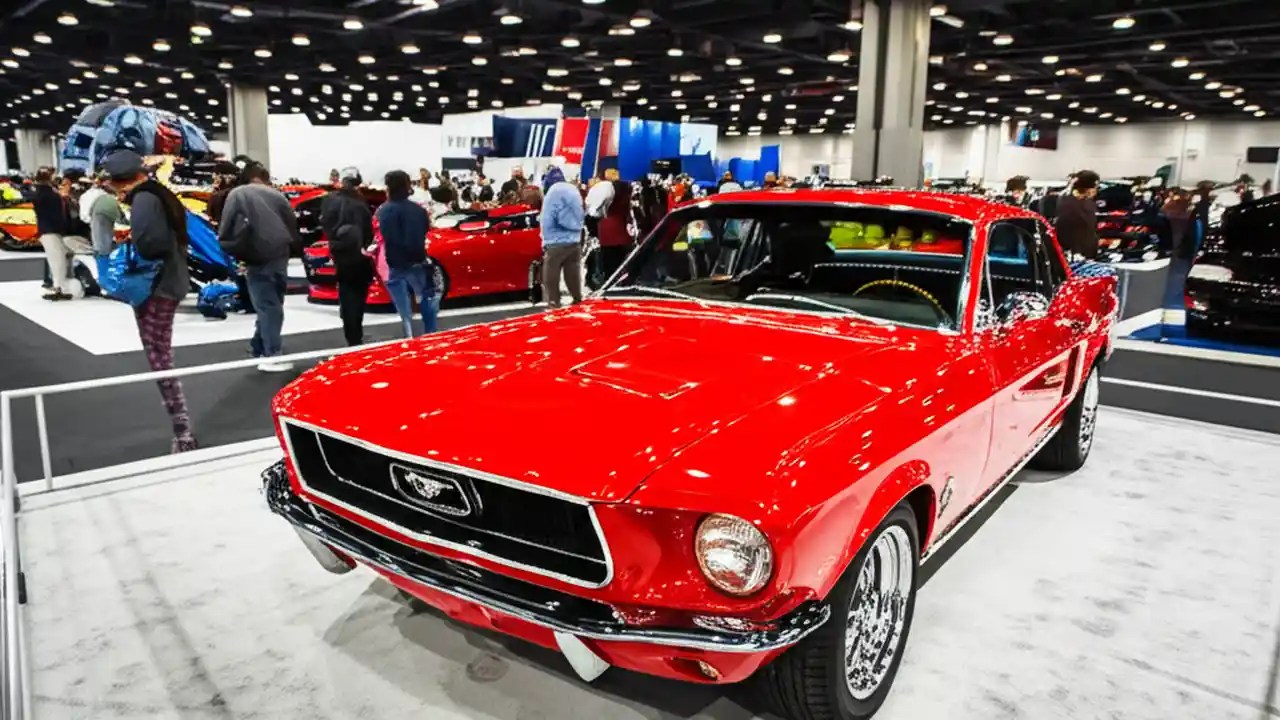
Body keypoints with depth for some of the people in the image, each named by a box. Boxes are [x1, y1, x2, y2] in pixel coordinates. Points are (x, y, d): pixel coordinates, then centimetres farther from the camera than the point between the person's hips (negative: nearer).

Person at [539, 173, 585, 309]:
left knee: (551, 278, 1)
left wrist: (546, 239, 0)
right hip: (575, 242, 7)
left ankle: (554, 304, 0)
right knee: (573, 276, 12)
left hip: (556, 243, -7)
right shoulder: (574, 191, 12)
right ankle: (578, 301, 17)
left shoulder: (554, 192, -9)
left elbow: (547, 220, -11)